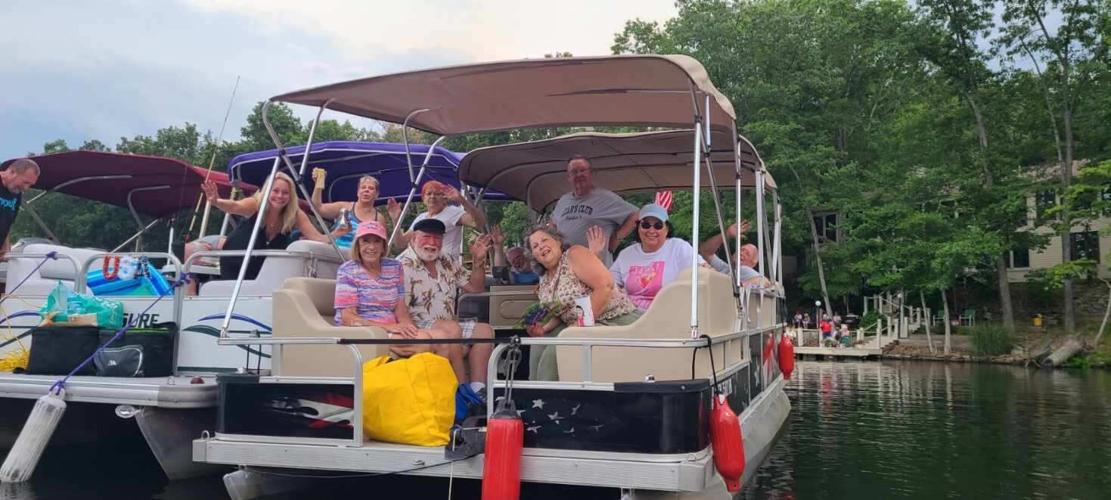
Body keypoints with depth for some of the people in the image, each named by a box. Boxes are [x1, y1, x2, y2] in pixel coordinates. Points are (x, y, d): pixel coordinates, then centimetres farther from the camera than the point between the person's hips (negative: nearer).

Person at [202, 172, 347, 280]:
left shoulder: (295, 215, -20)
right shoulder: (255, 205, -26)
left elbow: (317, 238, -28)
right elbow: (234, 206, -46)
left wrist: (333, 235, -49)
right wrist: (216, 201, -67)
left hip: (263, 267, 2)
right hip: (234, 261, -2)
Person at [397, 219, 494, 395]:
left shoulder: (448, 262, 14)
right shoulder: (403, 267, -10)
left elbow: (475, 287, 18)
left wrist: (478, 261, 2)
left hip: (449, 328, 8)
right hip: (417, 327, -8)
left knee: (484, 330, -8)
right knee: (451, 328, -32)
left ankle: (477, 390, -14)